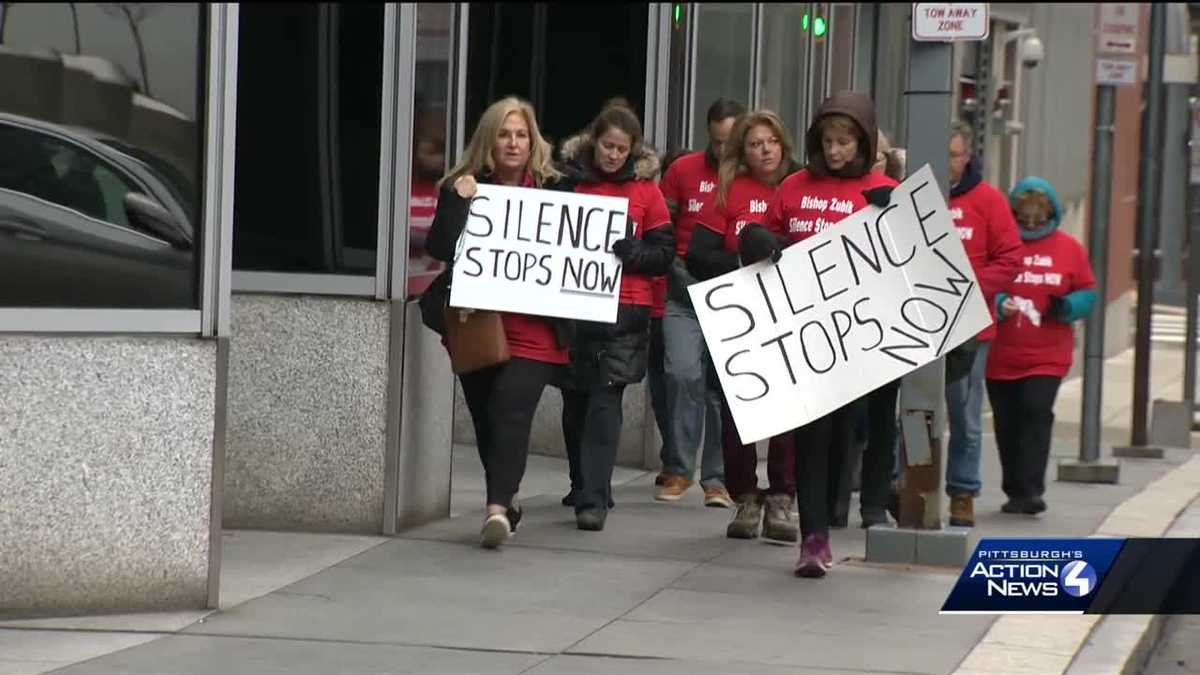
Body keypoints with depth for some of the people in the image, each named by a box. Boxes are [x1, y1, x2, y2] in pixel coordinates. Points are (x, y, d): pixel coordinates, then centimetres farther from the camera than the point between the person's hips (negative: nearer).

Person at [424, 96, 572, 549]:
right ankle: (504, 503, 26)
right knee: (485, 418, 11)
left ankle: (498, 506, -28)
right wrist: (458, 202, -17)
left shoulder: (553, 190, 4)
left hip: (533, 328, -3)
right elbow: (440, 249, -6)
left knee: (510, 411, -18)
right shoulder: (462, 187, 4)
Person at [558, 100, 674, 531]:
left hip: (625, 310, -2)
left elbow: (664, 253, 5)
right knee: (575, 401, 12)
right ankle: (583, 486, 30)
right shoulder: (569, 180, 6)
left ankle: (593, 500, -13)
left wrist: (632, 252, -14)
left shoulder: (645, 190, 5)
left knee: (605, 401, -10)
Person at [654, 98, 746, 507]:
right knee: (683, 374, -11)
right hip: (684, 291, 0)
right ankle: (677, 469, 1)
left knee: (724, 385, 1)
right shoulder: (684, 170, 5)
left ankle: (717, 478, 8)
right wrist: (669, 267, 0)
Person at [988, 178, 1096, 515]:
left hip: (1047, 356, -1)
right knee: (1006, 423, 6)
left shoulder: (1068, 248, 4)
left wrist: (1066, 307, -11)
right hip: (1000, 356, 1)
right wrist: (997, 304, -21)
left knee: (1036, 412, -15)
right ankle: (1015, 491, 20)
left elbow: (1087, 293, 9)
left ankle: (1031, 489, -12)